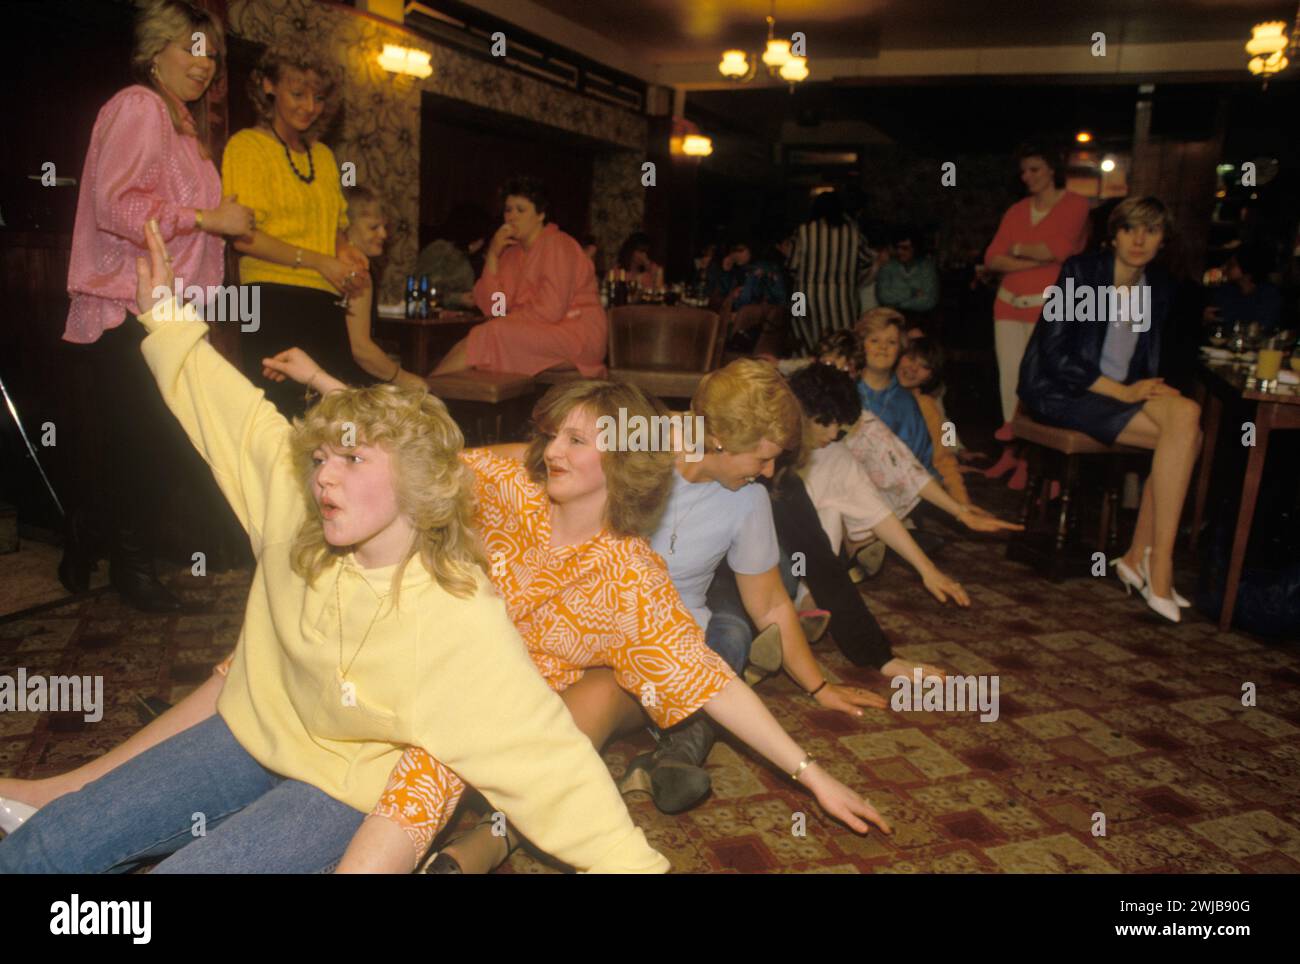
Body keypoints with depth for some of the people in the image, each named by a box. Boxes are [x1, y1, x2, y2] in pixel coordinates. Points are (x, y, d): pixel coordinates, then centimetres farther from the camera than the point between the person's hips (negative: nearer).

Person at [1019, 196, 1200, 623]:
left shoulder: (1159, 285, 11)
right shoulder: (1081, 272, -8)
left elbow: (1148, 358, 19)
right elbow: (1055, 355, -15)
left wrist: (1150, 389, -5)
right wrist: (1123, 392, -19)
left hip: (1123, 391, 7)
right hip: (1061, 392, -6)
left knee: (1186, 419, -24)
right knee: (1183, 430, -26)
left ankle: (1138, 556, -17)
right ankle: (1158, 563, -22)